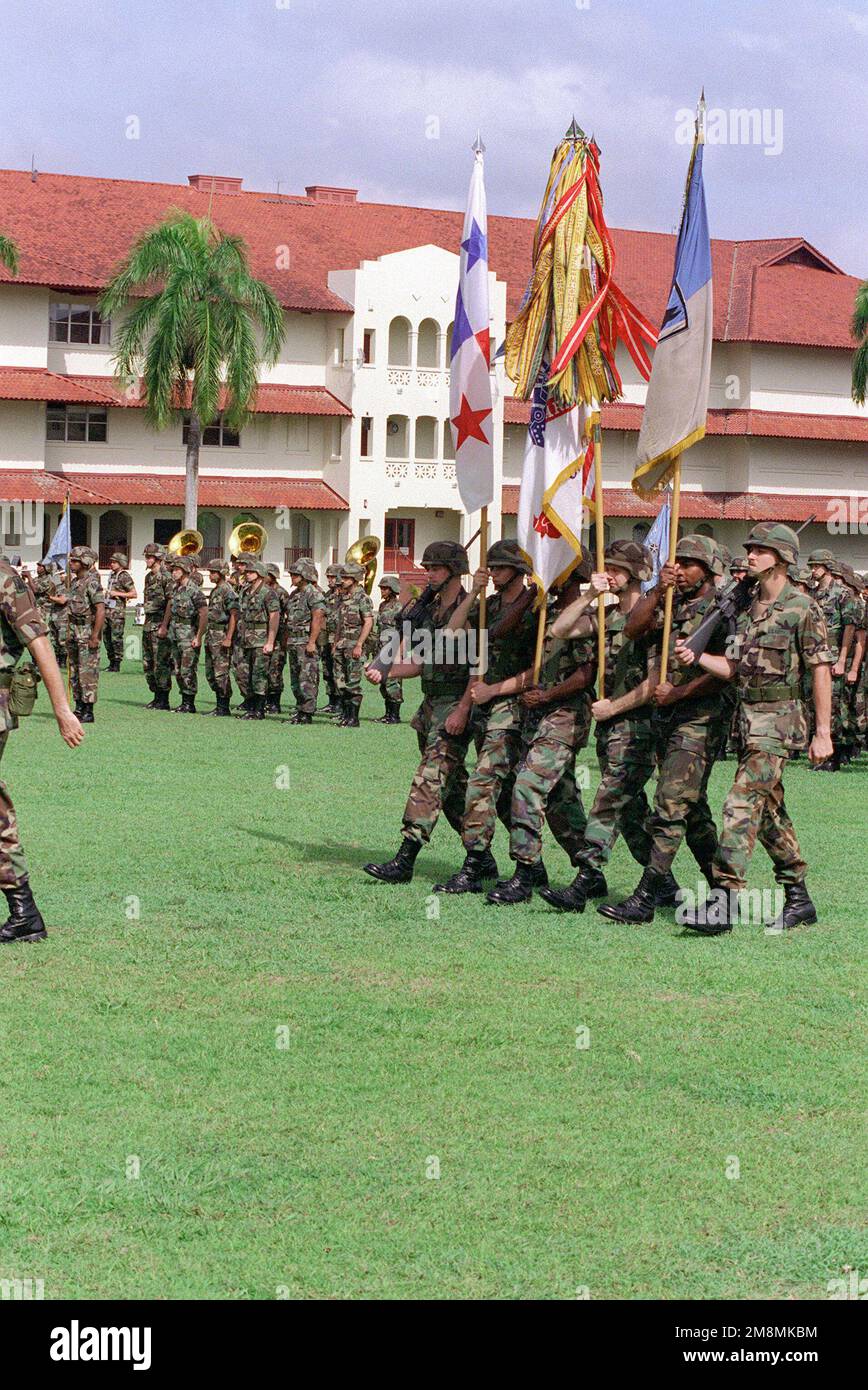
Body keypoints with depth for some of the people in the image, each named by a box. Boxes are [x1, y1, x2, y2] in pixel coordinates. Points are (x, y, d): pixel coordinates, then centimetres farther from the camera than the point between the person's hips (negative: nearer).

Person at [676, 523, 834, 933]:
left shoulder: (801, 608, -8)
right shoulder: (748, 608, 14)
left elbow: (821, 671, -10)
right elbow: (734, 667, 15)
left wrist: (823, 732, -13)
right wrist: (696, 657, -4)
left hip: (779, 720, -8)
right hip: (749, 718, 8)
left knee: (742, 803, -17)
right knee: (769, 812, 12)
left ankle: (725, 898, -21)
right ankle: (798, 898, 21)